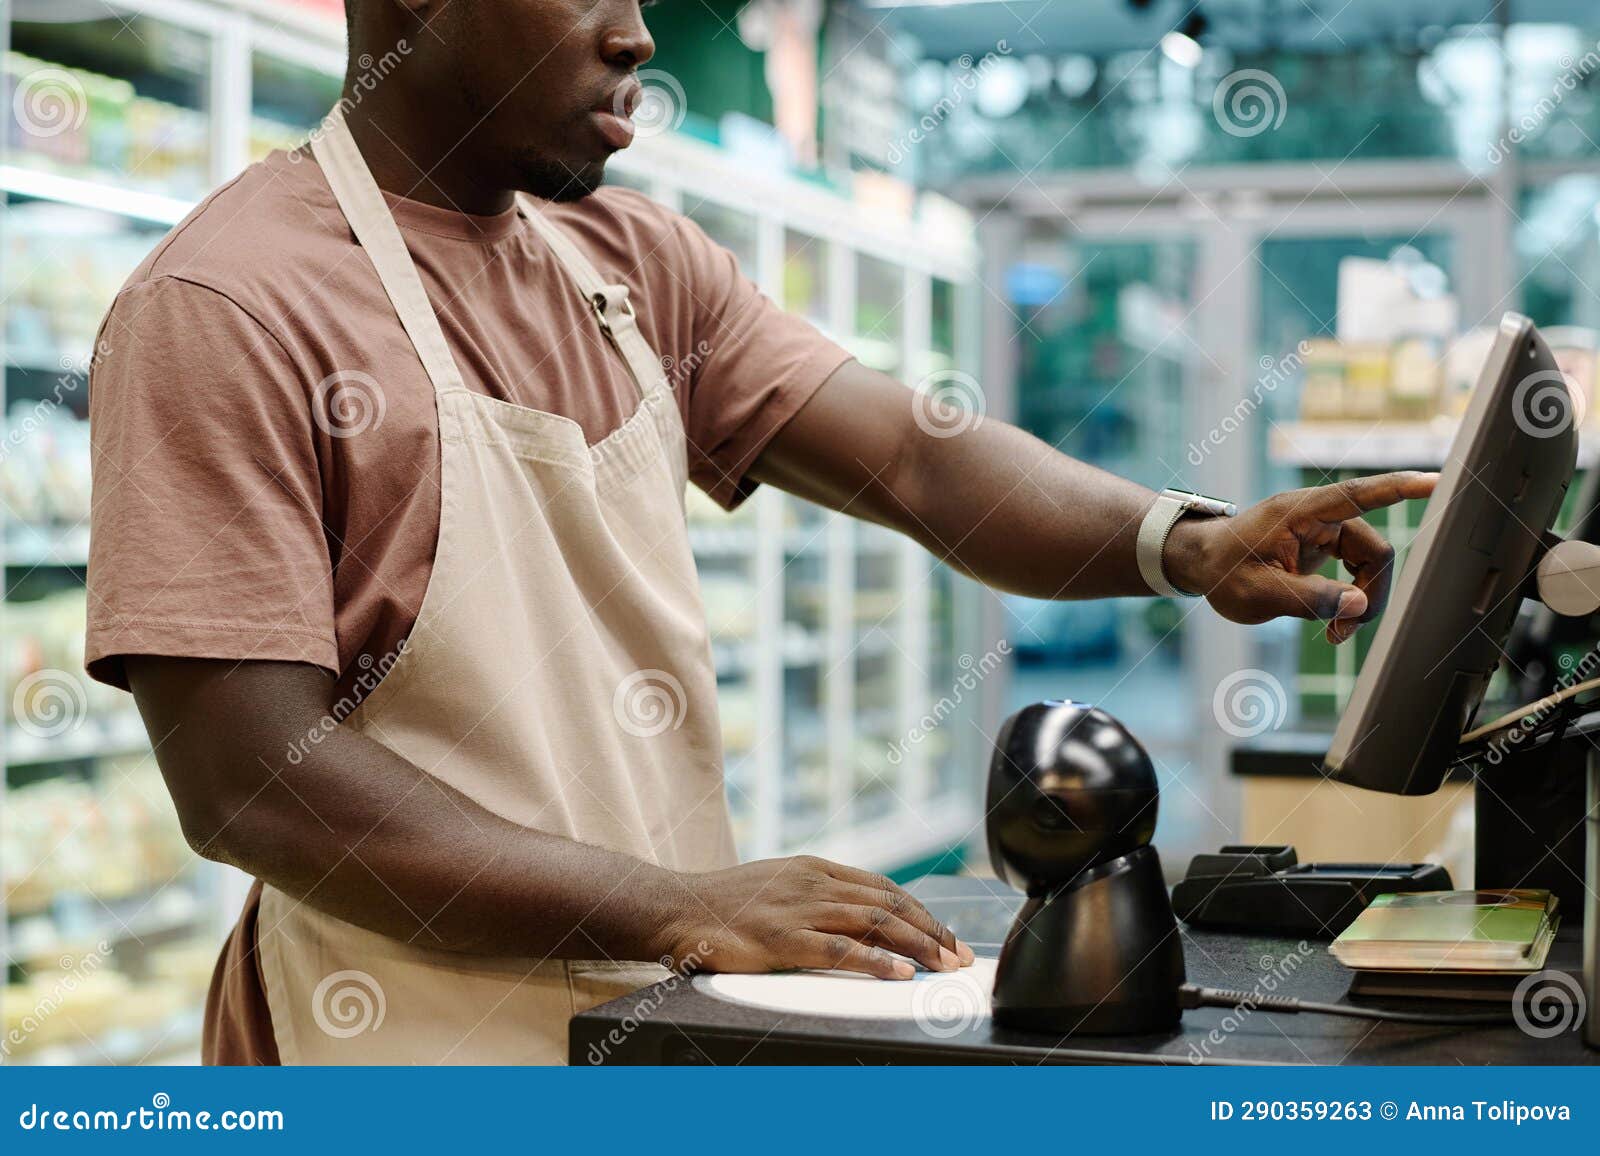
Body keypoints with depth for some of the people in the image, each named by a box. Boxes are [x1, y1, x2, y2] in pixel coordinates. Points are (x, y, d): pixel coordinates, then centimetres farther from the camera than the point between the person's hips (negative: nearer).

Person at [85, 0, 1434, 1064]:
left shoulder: (637, 263, 9)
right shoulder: (229, 305, -12)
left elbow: (917, 459, -1)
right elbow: (249, 779, -19)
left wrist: (1183, 545, -19)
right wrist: (674, 909, -24)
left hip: (672, 1015, 6)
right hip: (422, 1035, -6)